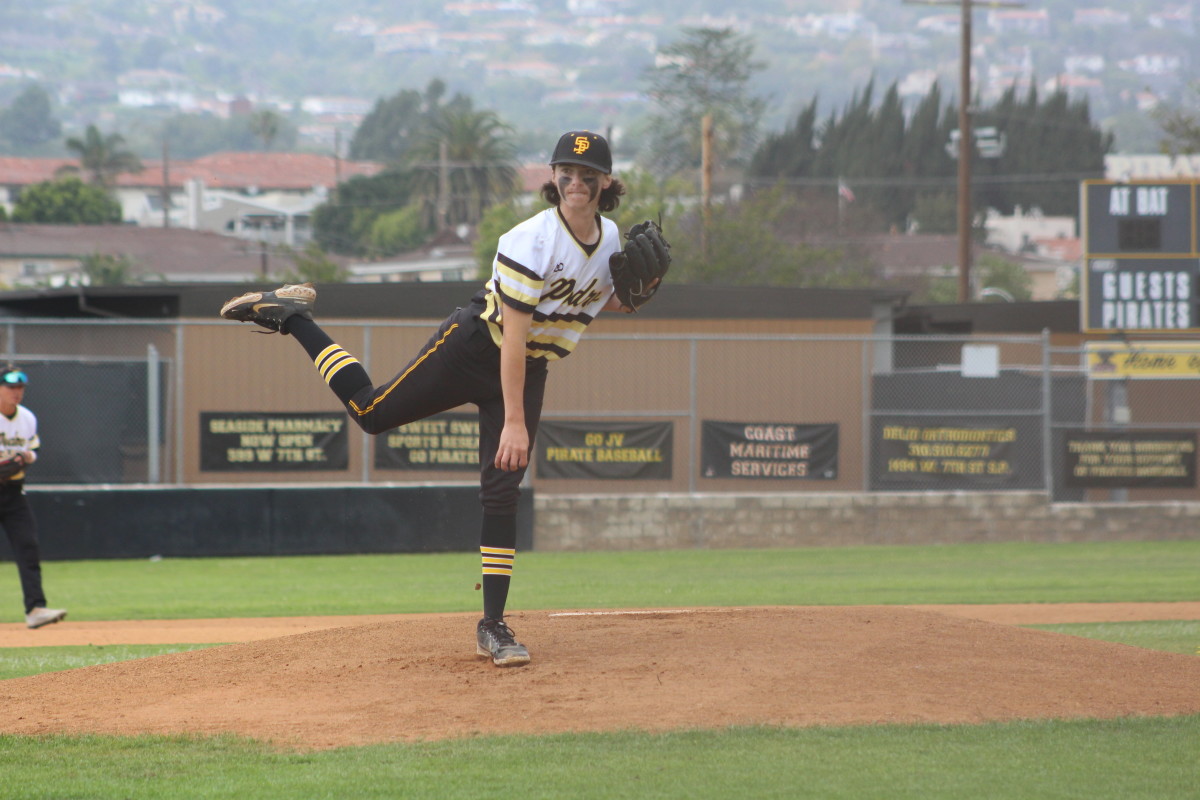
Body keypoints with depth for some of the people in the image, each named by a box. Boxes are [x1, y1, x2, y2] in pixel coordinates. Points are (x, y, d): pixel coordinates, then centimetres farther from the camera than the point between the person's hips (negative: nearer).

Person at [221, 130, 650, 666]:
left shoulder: (611, 240, -2)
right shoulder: (532, 242, -25)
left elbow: (598, 298, 16)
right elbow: (513, 334, -26)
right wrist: (514, 422, -28)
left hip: (529, 370, 5)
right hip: (474, 346, -5)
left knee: (502, 492, -1)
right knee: (371, 411, 1)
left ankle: (493, 626, 0)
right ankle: (287, 315, 20)